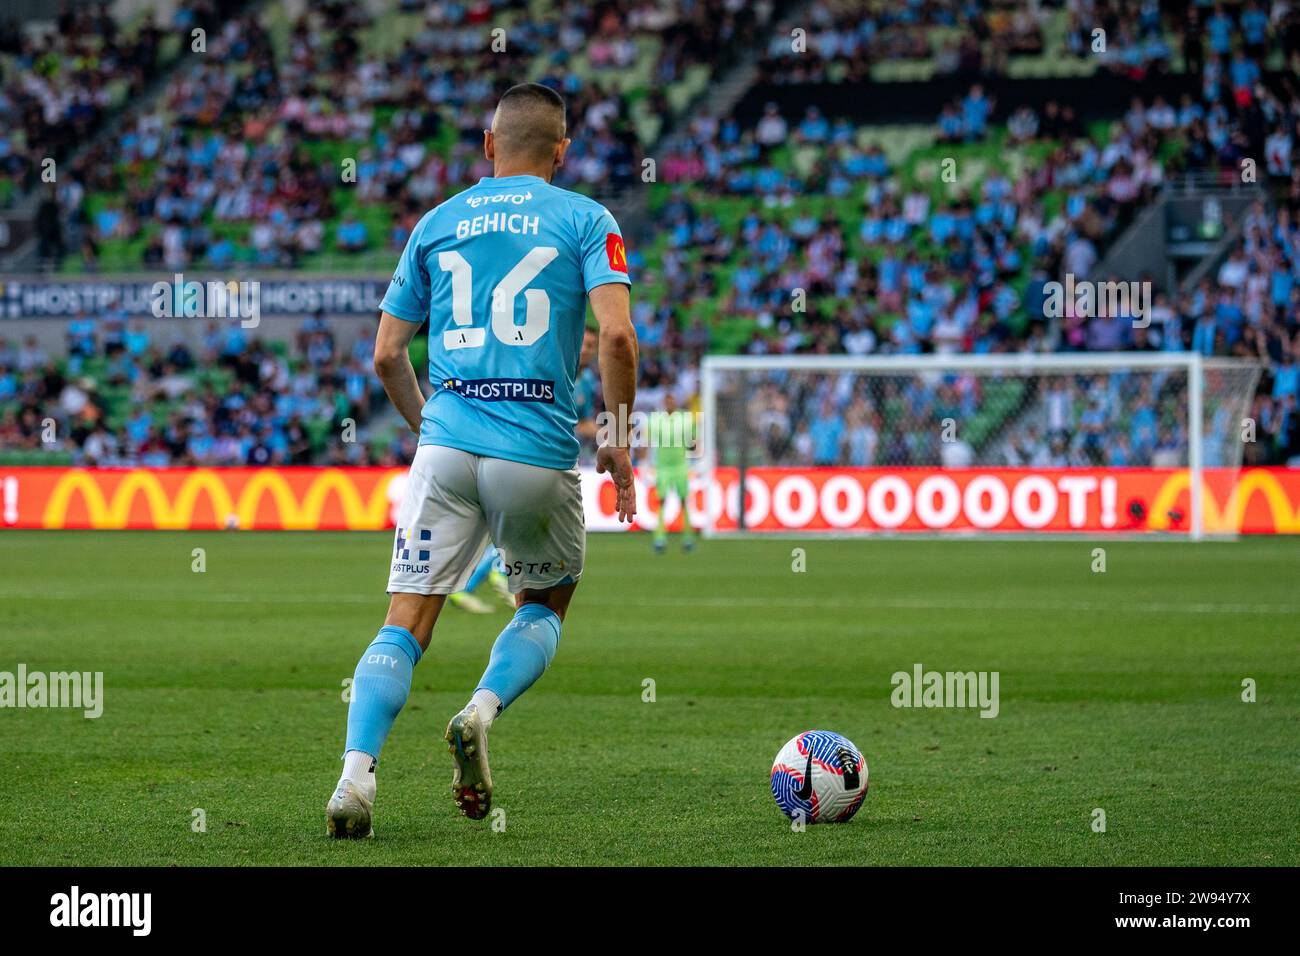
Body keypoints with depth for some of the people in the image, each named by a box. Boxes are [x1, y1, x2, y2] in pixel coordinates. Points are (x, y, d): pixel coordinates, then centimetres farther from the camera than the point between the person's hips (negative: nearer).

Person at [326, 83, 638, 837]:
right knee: (545, 605, 21)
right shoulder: (586, 221, 4)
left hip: (448, 444, 2)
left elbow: (387, 355, 13)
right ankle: (482, 713, -6)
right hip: (540, 455, -2)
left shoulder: (437, 223, 13)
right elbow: (618, 336, -9)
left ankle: (357, 772, -19)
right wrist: (618, 444, 2)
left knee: (406, 623, 1)